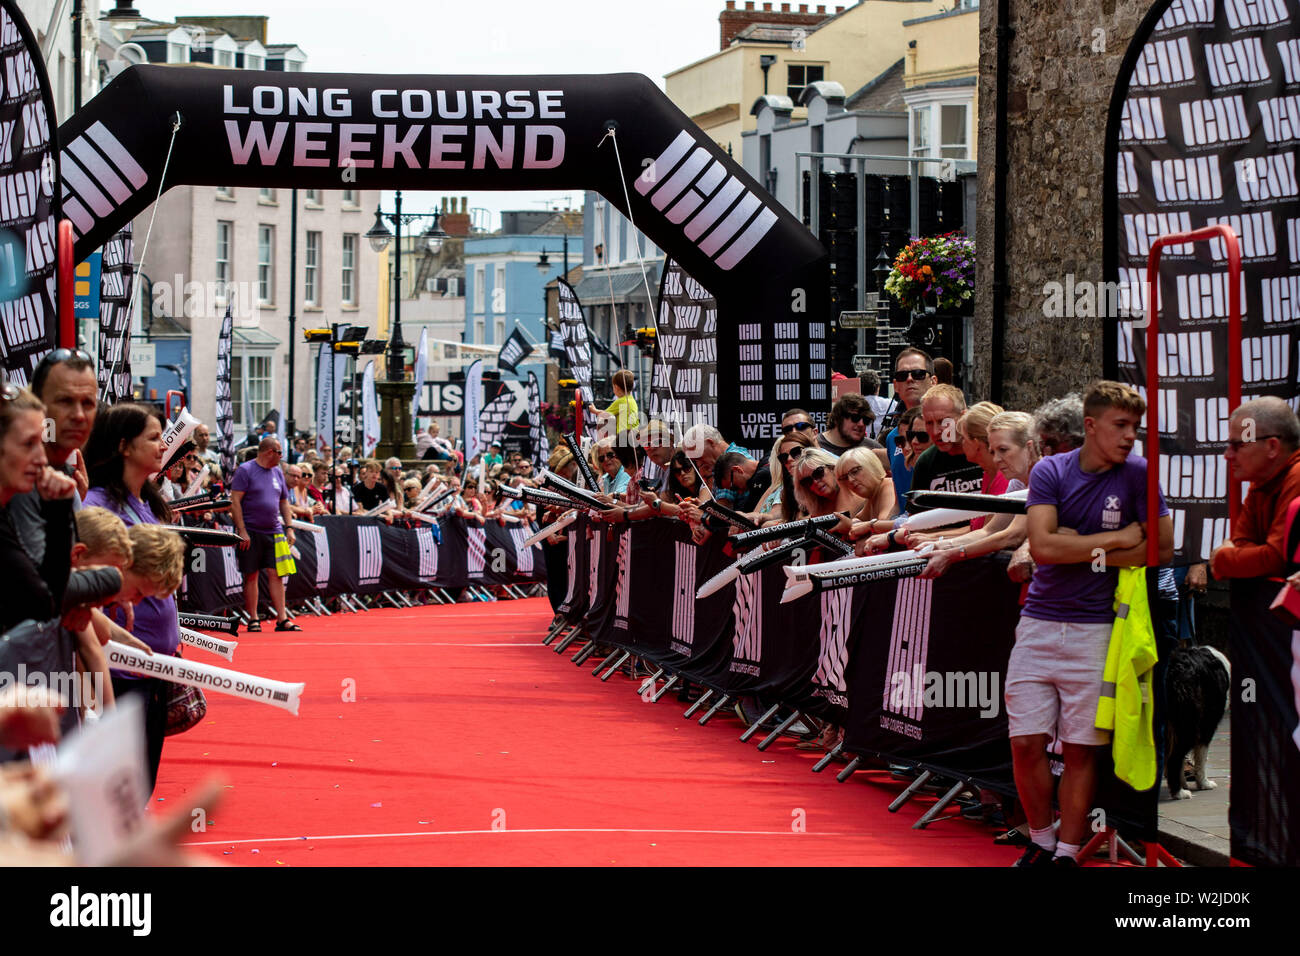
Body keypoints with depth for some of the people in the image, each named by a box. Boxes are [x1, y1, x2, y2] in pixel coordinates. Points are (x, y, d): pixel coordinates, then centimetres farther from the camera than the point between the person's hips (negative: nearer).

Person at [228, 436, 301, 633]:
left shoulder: (277, 472, 15)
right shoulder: (245, 470, -5)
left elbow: (284, 502, 22)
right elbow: (235, 501, -10)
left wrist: (289, 528, 11)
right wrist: (242, 531, -16)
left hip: (274, 532, 5)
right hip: (251, 533, -5)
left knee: (276, 574, -1)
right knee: (251, 576, 1)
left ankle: (282, 619, -1)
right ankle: (253, 619, 6)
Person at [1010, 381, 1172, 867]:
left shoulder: (1137, 474, 0)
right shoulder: (1049, 472, 1)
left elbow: (1161, 549, -5)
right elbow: (1042, 546, -11)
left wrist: (1081, 550, -8)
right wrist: (1117, 539, -11)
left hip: (1094, 627, -1)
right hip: (1039, 623, 1)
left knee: (1080, 749, 1)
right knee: (1026, 743, -1)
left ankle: (1067, 852, 12)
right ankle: (1041, 842, 17)